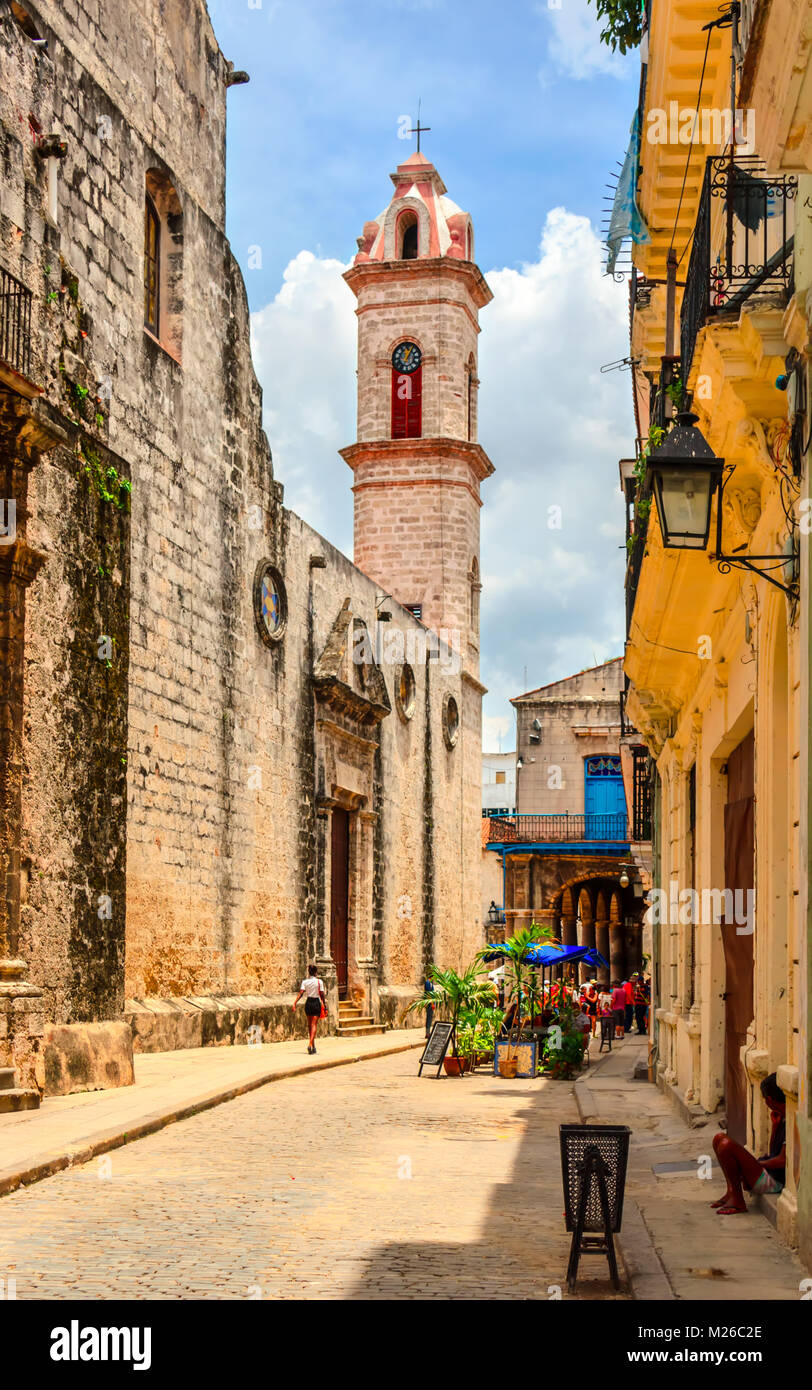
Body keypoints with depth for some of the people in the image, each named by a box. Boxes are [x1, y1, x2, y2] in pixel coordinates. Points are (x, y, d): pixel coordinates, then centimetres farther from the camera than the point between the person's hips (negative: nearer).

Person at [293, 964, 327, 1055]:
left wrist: (295, 1003, -14)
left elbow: (300, 993, -10)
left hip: (308, 1003, 3)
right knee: (314, 1025, -4)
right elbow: (322, 995, -8)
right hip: (316, 1003, -3)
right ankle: (310, 1044, -23)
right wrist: (325, 1006, -2)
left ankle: (313, 1046, 23)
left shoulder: (305, 981, 0)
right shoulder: (319, 981, -8)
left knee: (310, 1025, 15)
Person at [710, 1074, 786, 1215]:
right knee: (719, 1139, 8)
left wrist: (758, 1164, -9)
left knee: (726, 1145, -25)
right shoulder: (782, 1118, 12)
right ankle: (731, 1192, -3)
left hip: (774, 1181, -11)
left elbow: (782, 1160, -24)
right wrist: (775, 1125, 7)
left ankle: (737, 1201, -12)